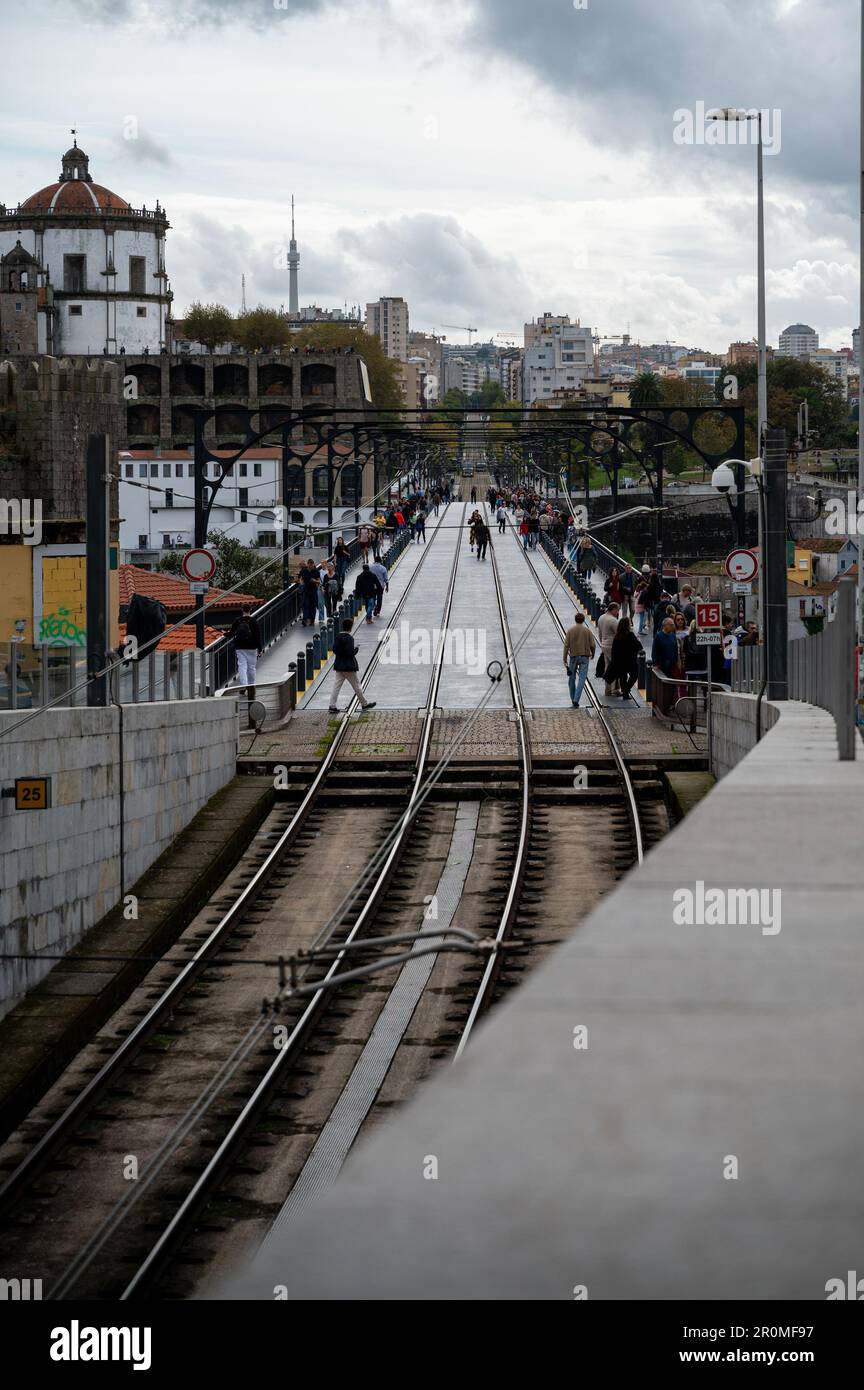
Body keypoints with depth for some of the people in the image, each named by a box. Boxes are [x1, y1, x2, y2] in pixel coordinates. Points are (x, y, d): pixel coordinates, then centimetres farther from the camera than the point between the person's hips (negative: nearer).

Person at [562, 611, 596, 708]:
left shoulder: (570, 631, -2)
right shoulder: (587, 631, -2)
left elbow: (566, 646, -5)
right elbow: (593, 645, -2)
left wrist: (565, 660, -1)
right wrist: (592, 654, 18)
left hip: (573, 656, 1)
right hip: (584, 657, -1)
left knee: (572, 679, 16)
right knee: (581, 679, -4)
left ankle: (573, 699, 23)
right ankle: (576, 700, -16)